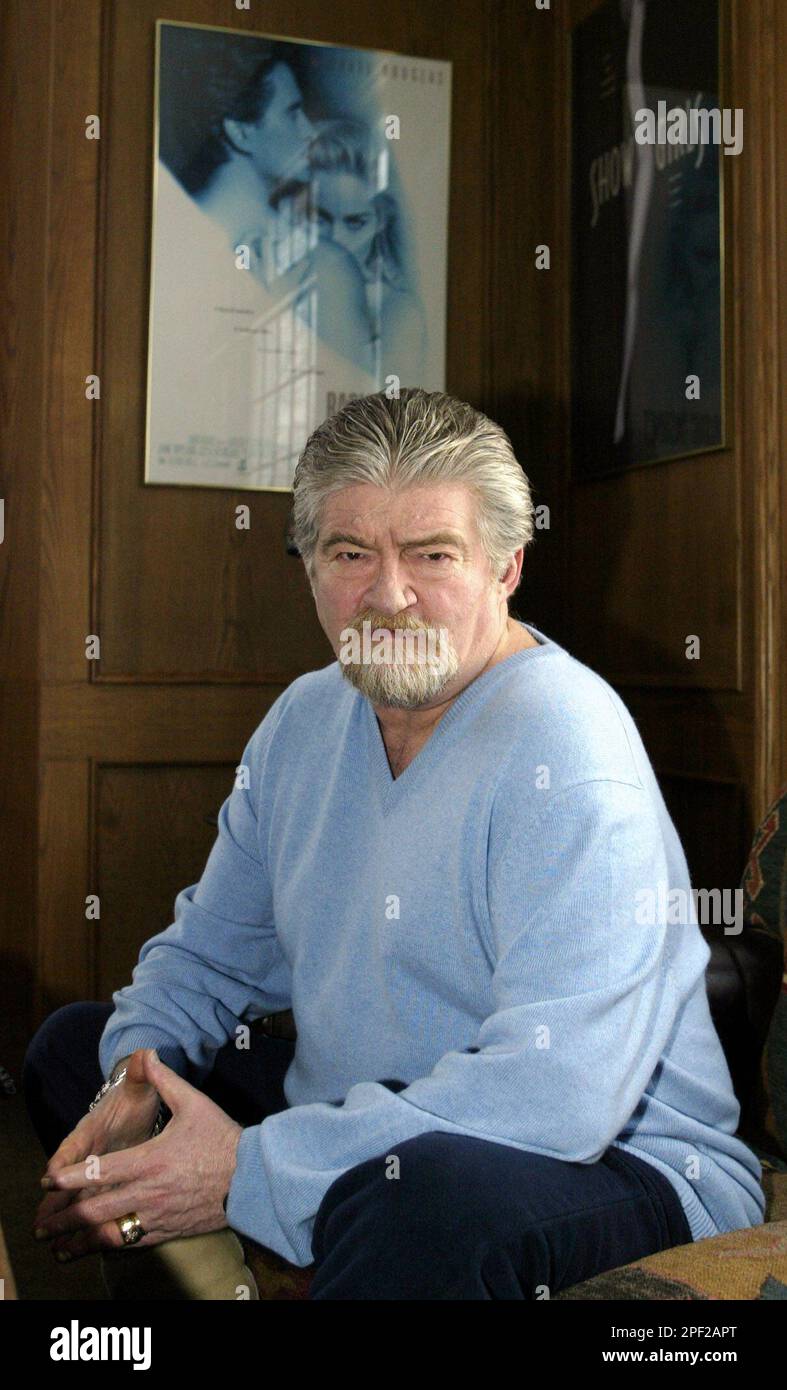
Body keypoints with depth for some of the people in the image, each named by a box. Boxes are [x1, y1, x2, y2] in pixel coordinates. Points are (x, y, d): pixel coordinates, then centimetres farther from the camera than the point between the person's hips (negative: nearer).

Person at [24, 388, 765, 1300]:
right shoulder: (306, 717, 5)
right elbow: (211, 947, 16)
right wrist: (137, 1080, -5)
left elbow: (556, 1091, -31)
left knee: (430, 1190, -41)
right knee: (72, 1044, 12)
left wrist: (254, 1171, -26)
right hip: (349, 1129, 8)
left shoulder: (563, 747, -21)